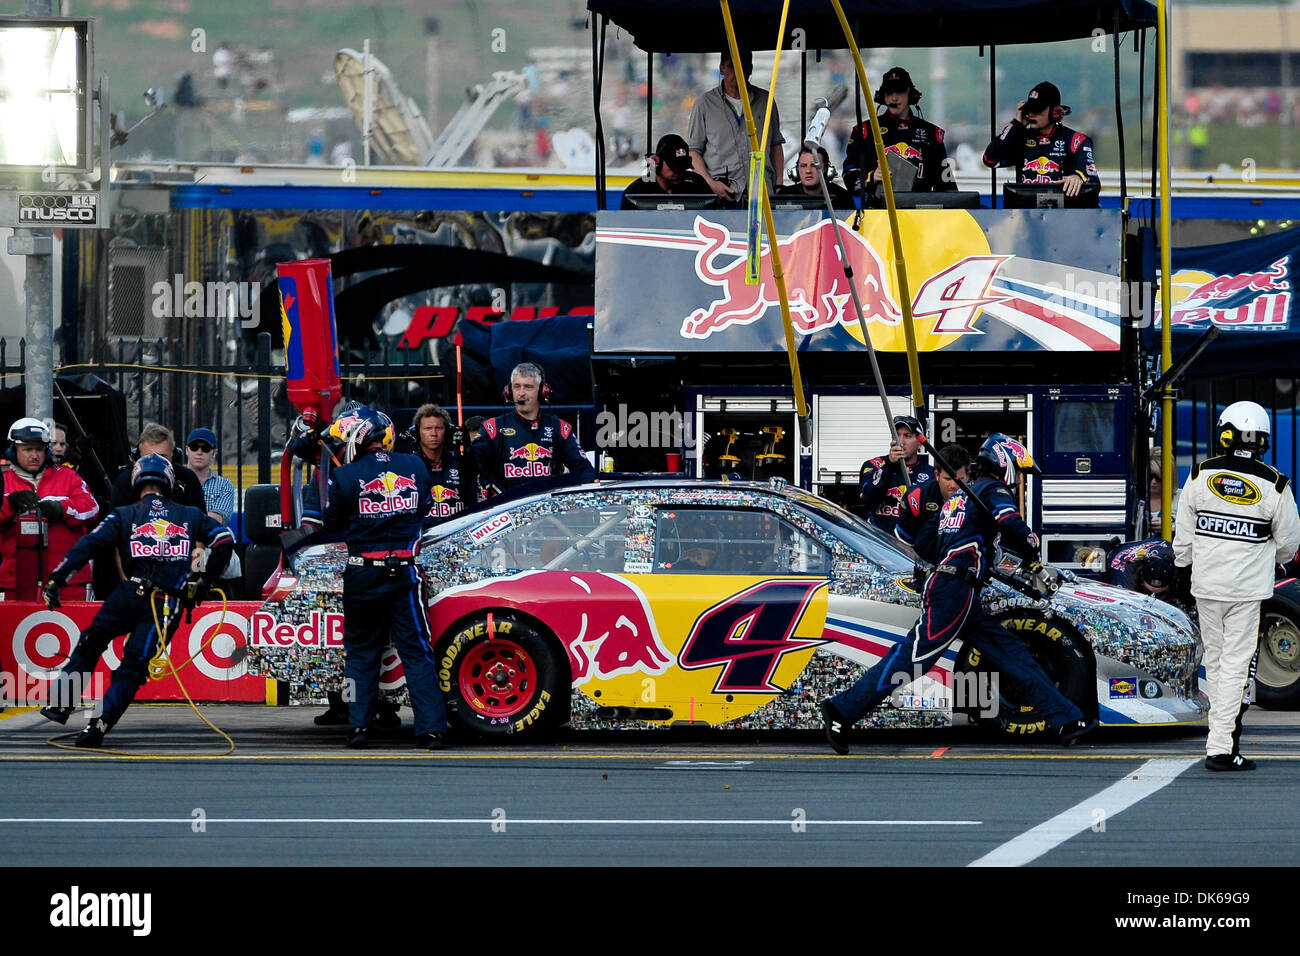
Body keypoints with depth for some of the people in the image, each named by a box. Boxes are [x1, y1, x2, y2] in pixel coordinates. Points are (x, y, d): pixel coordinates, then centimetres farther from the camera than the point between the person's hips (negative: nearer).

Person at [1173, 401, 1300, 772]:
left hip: (1206, 584, 2)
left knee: (1215, 658, 17)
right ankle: (1221, 748, -6)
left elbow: (1184, 531, 2)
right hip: (1248, 588, -2)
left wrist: (1183, 564, 18)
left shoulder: (1201, 476, -5)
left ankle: (1225, 723, 31)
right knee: (1235, 663, -2)